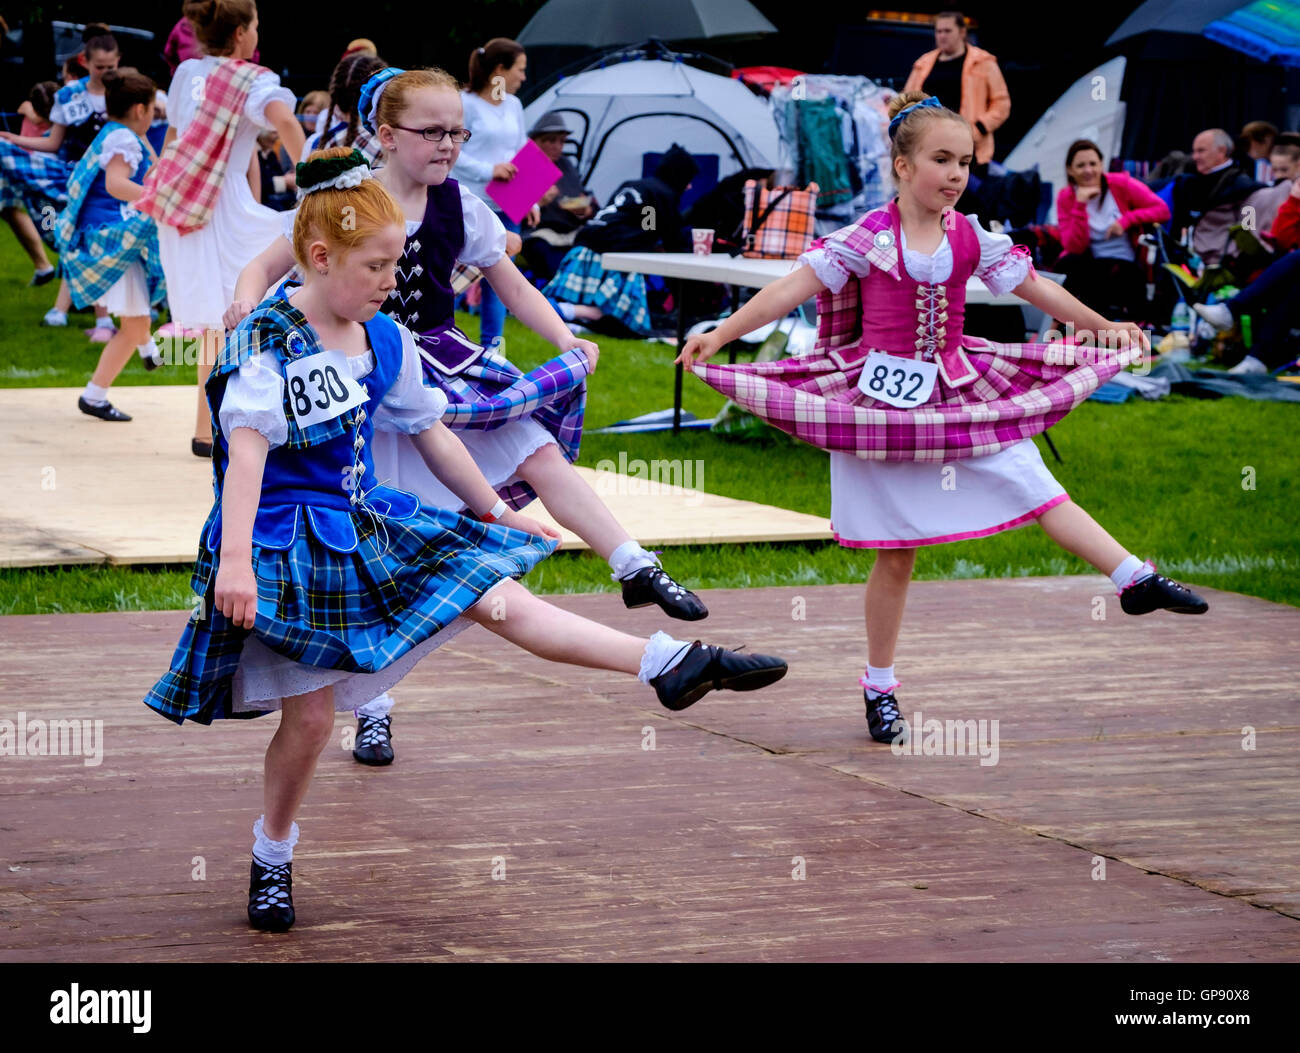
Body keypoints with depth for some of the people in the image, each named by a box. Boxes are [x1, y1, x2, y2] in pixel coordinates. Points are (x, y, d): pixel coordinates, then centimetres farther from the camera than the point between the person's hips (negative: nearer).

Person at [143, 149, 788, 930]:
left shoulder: (385, 341, 7)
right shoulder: (269, 341, -16)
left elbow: (432, 434, 19)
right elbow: (246, 447, -26)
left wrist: (496, 512, 26)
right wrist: (234, 560, -36)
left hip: (367, 526, 6)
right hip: (286, 542, -6)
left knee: (499, 597, -4)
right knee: (310, 715, -5)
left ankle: (672, 665, -9)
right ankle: (273, 857, 16)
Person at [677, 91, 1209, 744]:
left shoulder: (971, 238, 2)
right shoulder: (869, 238, -9)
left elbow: (1035, 287, 12)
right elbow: (793, 288, -13)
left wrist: (1103, 326, 17)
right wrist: (720, 335, -20)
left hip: (961, 392, 3)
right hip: (885, 395, -3)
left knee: (1040, 491, -8)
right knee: (896, 554, 1)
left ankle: (1137, 581, -7)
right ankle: (880, 690, 12)